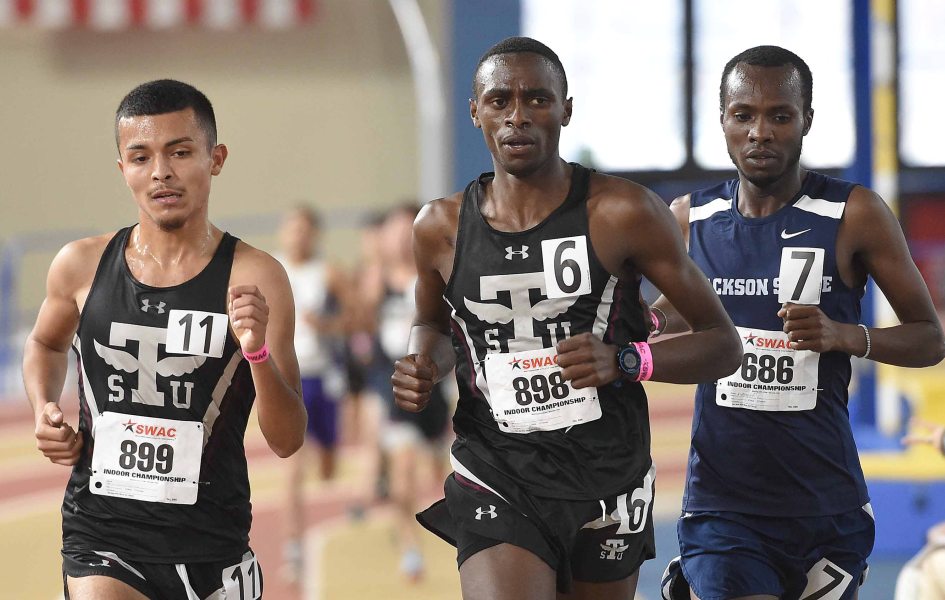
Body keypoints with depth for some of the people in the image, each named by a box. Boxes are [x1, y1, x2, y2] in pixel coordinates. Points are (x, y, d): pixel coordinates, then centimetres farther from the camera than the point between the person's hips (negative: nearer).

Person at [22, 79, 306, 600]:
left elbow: (286, 441, -6)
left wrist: (258, 353, -22)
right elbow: (45, 344, 25)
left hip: (211, 545, 0)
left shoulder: (254, 279, -6)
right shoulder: (82, 266, 1)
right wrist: (44, 410, 6)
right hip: (101, 535, 0)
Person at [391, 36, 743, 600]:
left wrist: (623, 361, -21)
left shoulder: (625, 213, -9)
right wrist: (423, 366, -1)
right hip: (495, 484, 0)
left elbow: (723, 345, -4)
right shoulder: (441, 227, 0)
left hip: (607, 480, 0)